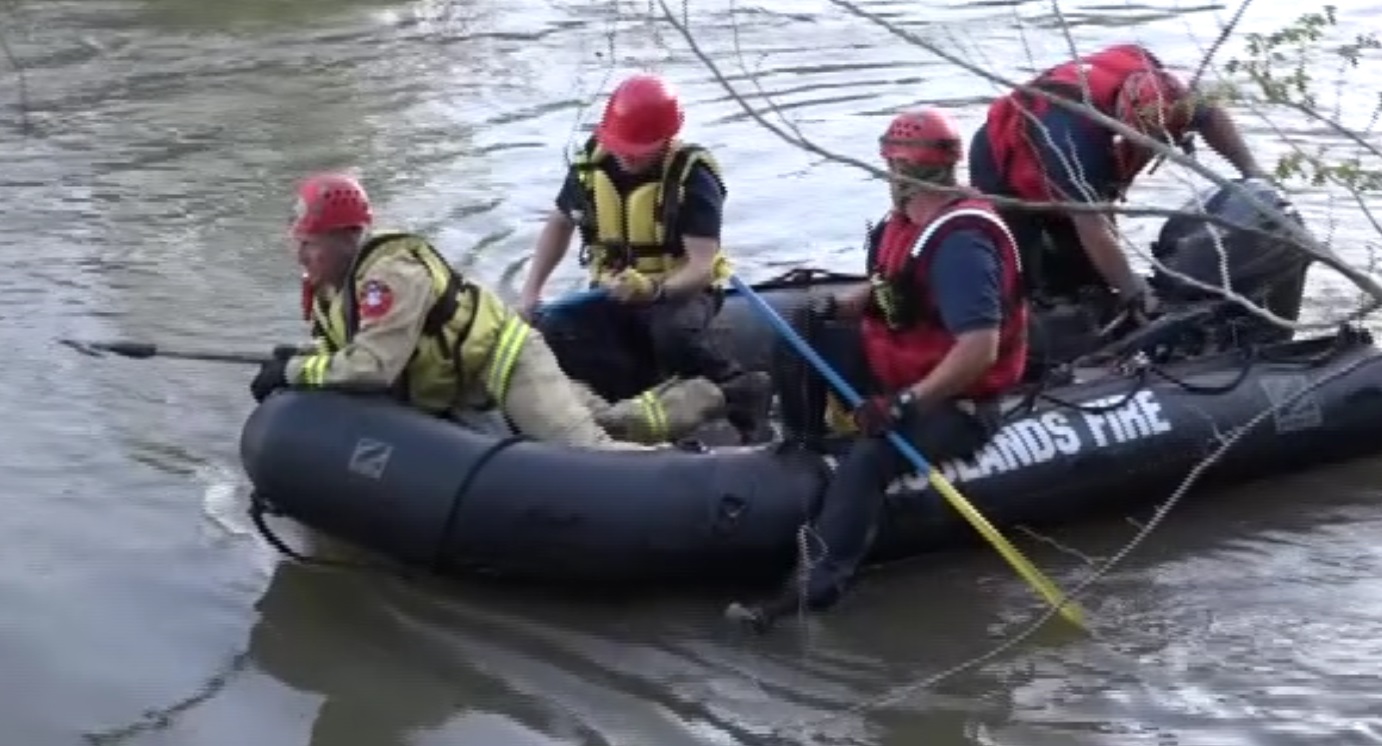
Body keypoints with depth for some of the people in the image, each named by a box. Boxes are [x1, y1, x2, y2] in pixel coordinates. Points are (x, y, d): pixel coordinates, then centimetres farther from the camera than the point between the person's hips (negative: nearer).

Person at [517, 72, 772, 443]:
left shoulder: (692, 176, -21)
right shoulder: (592, 162, -6)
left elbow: (702, 267, -27)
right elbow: (560, 223, 12)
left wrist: (654, 289, -48)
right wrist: (531, 292, 2)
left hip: (681, 290, -5)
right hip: (614, 292, 5)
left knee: (673, 331, -40)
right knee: (557, 336, -24)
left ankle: (739, 393, -15)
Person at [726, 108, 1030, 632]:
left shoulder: (961, 244, -27)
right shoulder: (908, 221, 3)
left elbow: (980, 351, -33)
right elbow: (886, 290, 19)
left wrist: (904, 404, -33)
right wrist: (833, 307, -2)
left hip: (954, 403, -10)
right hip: (897, 368, 10)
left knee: (867, 459, -34)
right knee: (802, 336, 3)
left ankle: (816, 587, -37)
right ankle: (801, 450, 13)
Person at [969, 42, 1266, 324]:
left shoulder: (1150, 82, -25)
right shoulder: (1072, 129, -46)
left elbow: (1210, 115, -4)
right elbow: (1093, 228, -45)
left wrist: (1252, 173, -13)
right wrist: (1135, 292, -44)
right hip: (1006, 169, -8)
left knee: (1090, 273, 2)